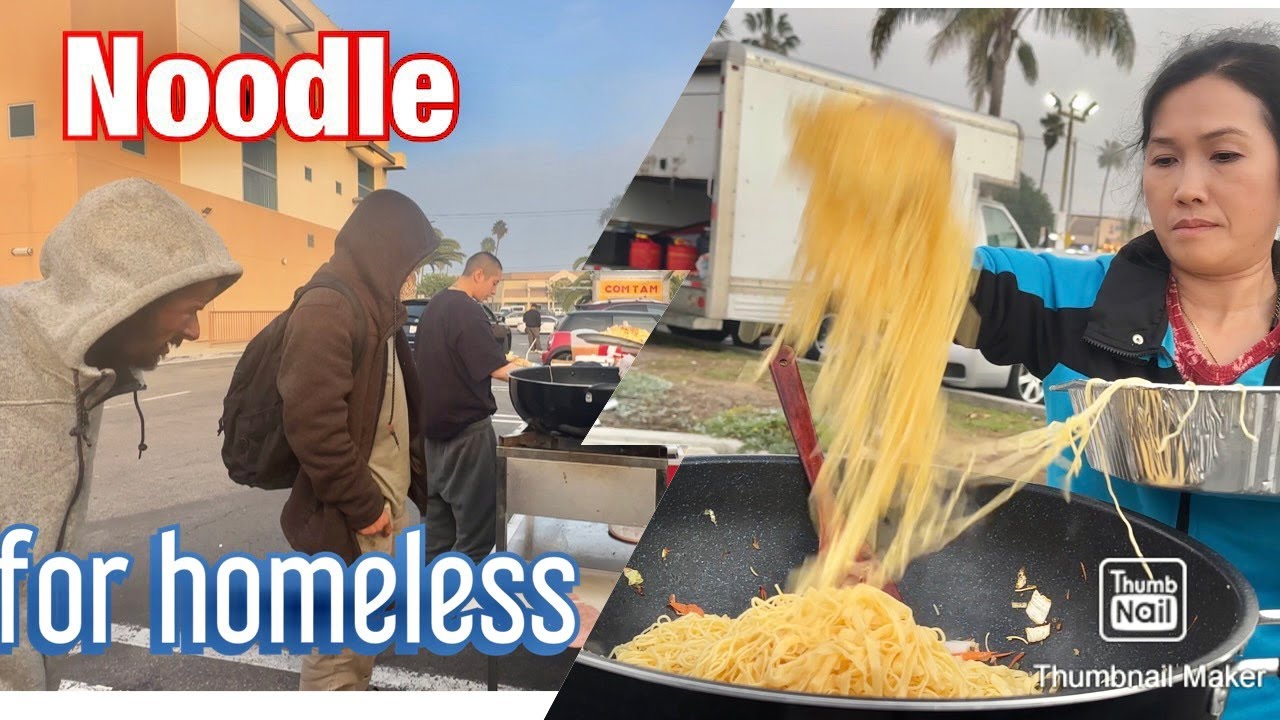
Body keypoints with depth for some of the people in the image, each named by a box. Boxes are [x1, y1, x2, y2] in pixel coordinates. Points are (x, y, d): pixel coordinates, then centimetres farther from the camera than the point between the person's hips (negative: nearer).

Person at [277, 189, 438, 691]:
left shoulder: (373, 306, 13)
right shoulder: (325, 310, -19)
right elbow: (313, 425, -25)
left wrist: (400, 491, 15)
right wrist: (362, 505, -18)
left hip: (381, 505, 10)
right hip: (349, 516, -10)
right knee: (337, 647, 2)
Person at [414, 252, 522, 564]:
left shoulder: (434, 306, 10)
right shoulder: (468, 311, -18)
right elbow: (496, 369, -22)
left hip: (434, 420, 9)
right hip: (466, 424, -9)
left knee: (438, 503, 15)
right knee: (475, 510, 0)